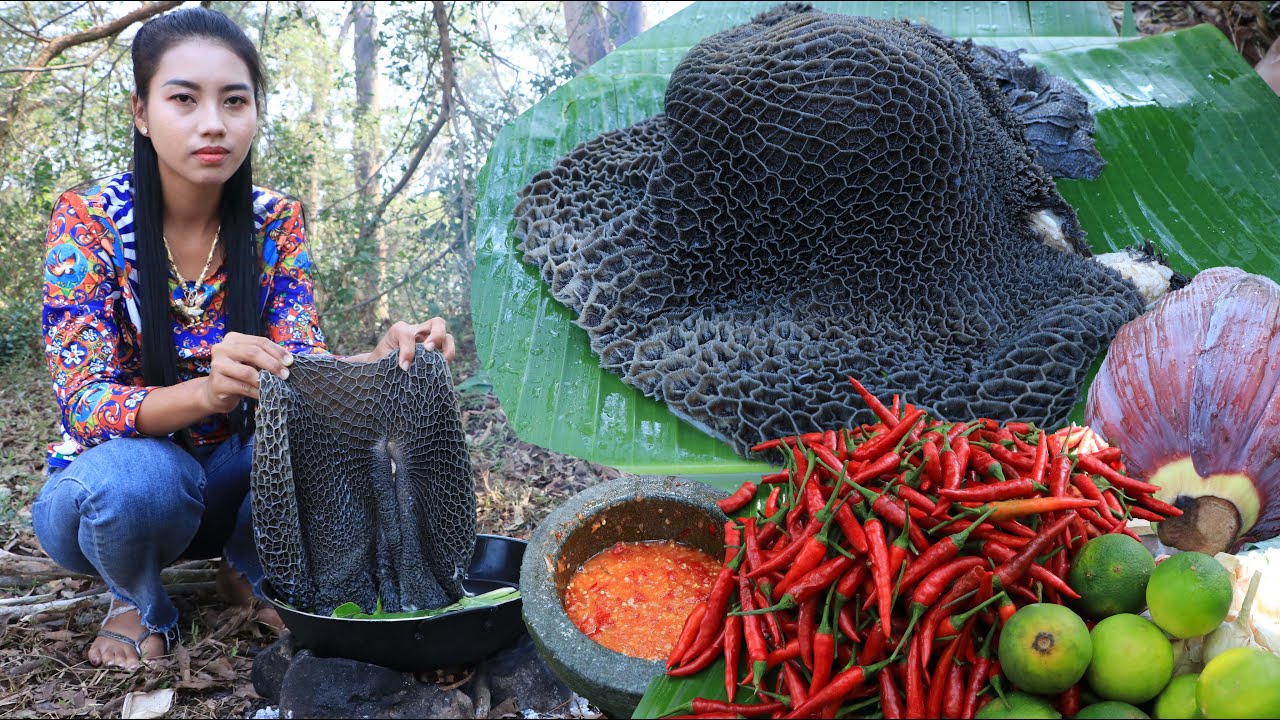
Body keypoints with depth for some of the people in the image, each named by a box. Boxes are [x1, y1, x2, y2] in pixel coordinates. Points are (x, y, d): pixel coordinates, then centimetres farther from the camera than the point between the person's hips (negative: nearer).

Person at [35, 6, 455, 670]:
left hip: (230, 479, 3)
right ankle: (137, 602, -2)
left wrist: (379, 360, -39)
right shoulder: (89, 219, -17)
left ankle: (249, 571, 4)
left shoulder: (274, 221, -8)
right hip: (114, 479, -3)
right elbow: (84, 403, -23)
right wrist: (207, 391, -45)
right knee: (142, 476, -37)